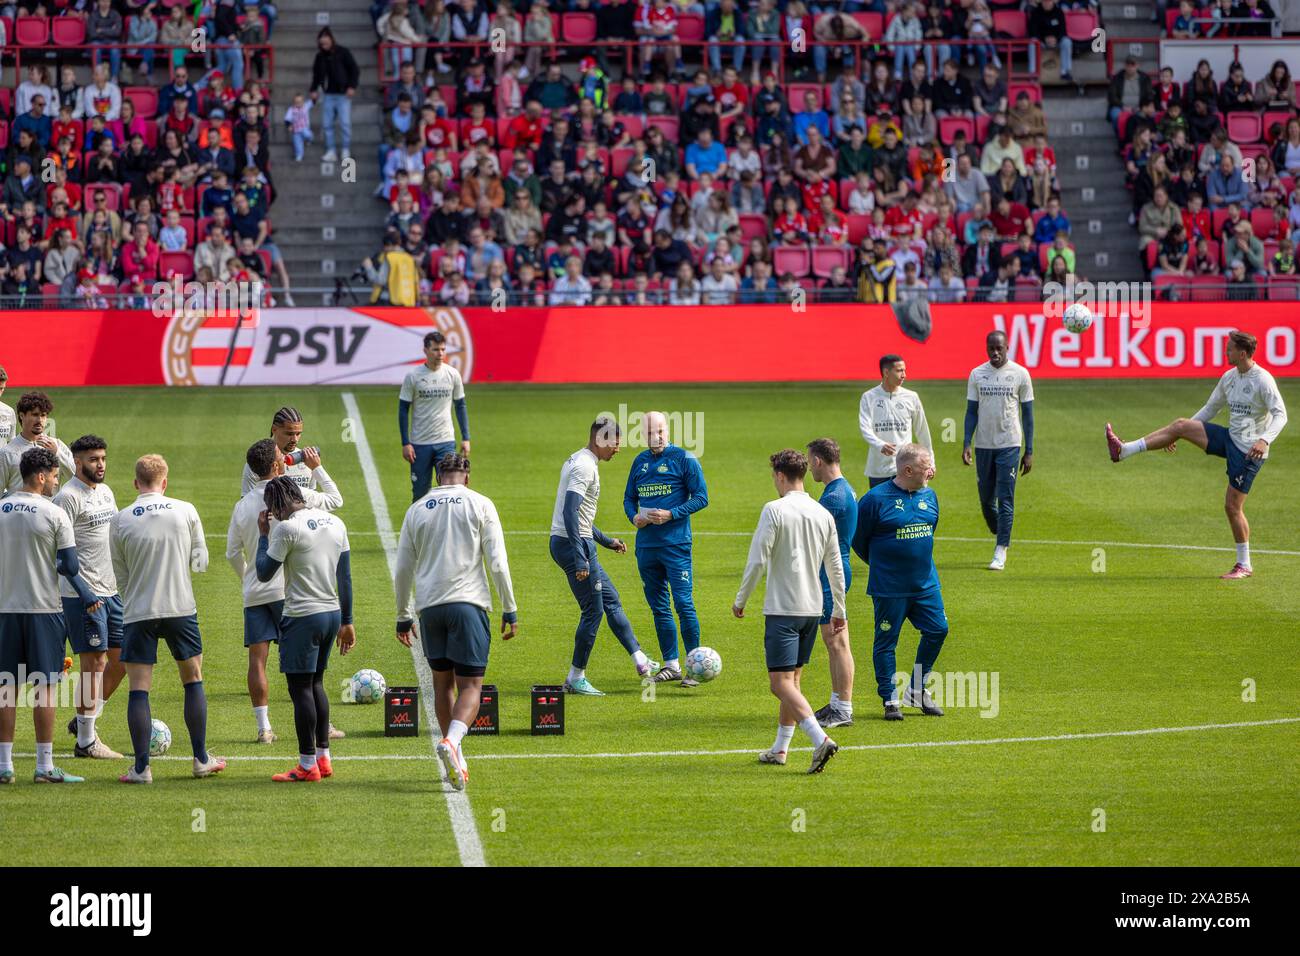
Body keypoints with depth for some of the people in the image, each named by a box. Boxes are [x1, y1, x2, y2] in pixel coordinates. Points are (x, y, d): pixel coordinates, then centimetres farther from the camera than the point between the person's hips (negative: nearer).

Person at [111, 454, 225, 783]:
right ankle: (201, 759, 18)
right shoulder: (186, 512, -2)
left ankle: (141, 766, -2)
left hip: (137, 613, -1)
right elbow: (200, 562, 6)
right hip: (181, 608, 1)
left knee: (139, 688, 2)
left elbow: (121, 575, 4)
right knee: (193, 681, 15)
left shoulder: (120, 521, -4)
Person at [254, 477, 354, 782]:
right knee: (316, 684, 18)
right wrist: (346, 621, 18)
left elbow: (264, 573, -6)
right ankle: (323, 758, 20)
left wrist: (263, 534, 6)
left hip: (302, 617, -8)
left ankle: (307, 765, -1)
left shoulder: (287, 528, -14)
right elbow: (345, 577, 12)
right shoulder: (336, 524, 8)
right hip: (332, 613, 8)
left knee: (301, 688, -2)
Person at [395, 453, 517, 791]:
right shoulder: (480, 505, 3)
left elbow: (403, 570, 13)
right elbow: (497, 562, -2)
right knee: (470, 685, -4)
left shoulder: (416, 510, 12)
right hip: (468, 603, -3)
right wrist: (509, 609, 4)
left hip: (430, 607, 3)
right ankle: (452, 742, -30)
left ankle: (455, 762, 15)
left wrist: (403, 617, 22)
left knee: (442, 683, 15)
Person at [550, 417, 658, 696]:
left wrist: (606, 541, 29)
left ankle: (640, 661, 21)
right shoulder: (585, 466, -16)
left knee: (611, 600, 16)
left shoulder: (578, 461, 16)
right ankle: (576, 678, 3)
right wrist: (579, 559, -29)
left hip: (569, 543, 11)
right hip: (574, 545, -11)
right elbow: (570, 513, -26)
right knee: (593, 611, -3)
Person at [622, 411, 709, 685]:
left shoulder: (684, 459, -4)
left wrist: (670, 515, -17)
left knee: (683, 603, -9)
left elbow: (701, 498, -6)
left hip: (676, 544, -6)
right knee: (658, 607, 9)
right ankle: (671, 665, 17)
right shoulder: (640, 462, 13)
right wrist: (634, 516, -1)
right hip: (646, 546, 6)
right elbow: (629, 498, 21)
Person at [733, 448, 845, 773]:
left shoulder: (775, 510, -11)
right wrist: (839, 610, 22)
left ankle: (820, 739, -27)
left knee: (782, 683, -10)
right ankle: (781, 748, 23)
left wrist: (740, 600, -1)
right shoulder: (823, 514, 8)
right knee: (792, 679, 17)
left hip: (782, 609, -7)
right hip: (812, 609, 7)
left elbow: (758, 561, -13)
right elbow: (836, 568, 13)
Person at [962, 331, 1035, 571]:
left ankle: (1000, 551, -8)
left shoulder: (1020, 374, -2)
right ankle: (1001, 537, 29)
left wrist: (1029, 452, -1)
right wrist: (966, 444, -6)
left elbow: (1028, 414, 2)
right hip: (983, 445, 3)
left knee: (1005, 499, -9)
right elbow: (971, 412, 6)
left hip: (1009, 445, -3)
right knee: (986, 499, 8)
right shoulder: (977, 374, 5)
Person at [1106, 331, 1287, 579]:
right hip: (1230, 439, 7)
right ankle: (1124, 450, -9)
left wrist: (1264, 440, -36)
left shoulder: (1263, 380, -16)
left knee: (1233, 507, -7)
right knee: (1180, 425, -6)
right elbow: (1210, 409, 19)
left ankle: (1244, 566, 6)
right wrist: (1181, 435, 16)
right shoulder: (1229, 378, 8)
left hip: (1249, 451, -7)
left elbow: (1280, 414, -20)